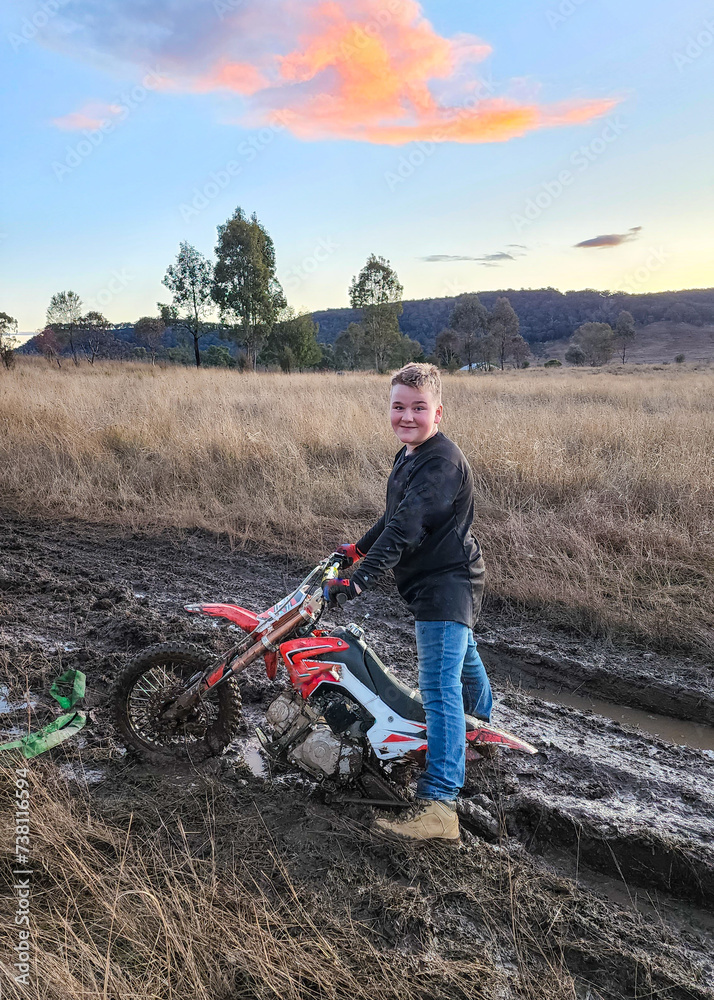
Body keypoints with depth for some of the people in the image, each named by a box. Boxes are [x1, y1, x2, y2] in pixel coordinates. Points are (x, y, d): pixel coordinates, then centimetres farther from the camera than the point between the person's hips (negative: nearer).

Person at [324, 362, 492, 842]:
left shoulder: (441, 461, -22)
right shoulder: (410, 456, 11)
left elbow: (406, 528, -32)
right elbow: (395, 516, 23)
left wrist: (361, 578, -37)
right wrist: (359, 547, 25)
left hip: (447, 584, -11)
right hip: (437, 582, 11)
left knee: (439, 686, -16)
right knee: (463, 661, 30)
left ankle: (439, 804, -16)